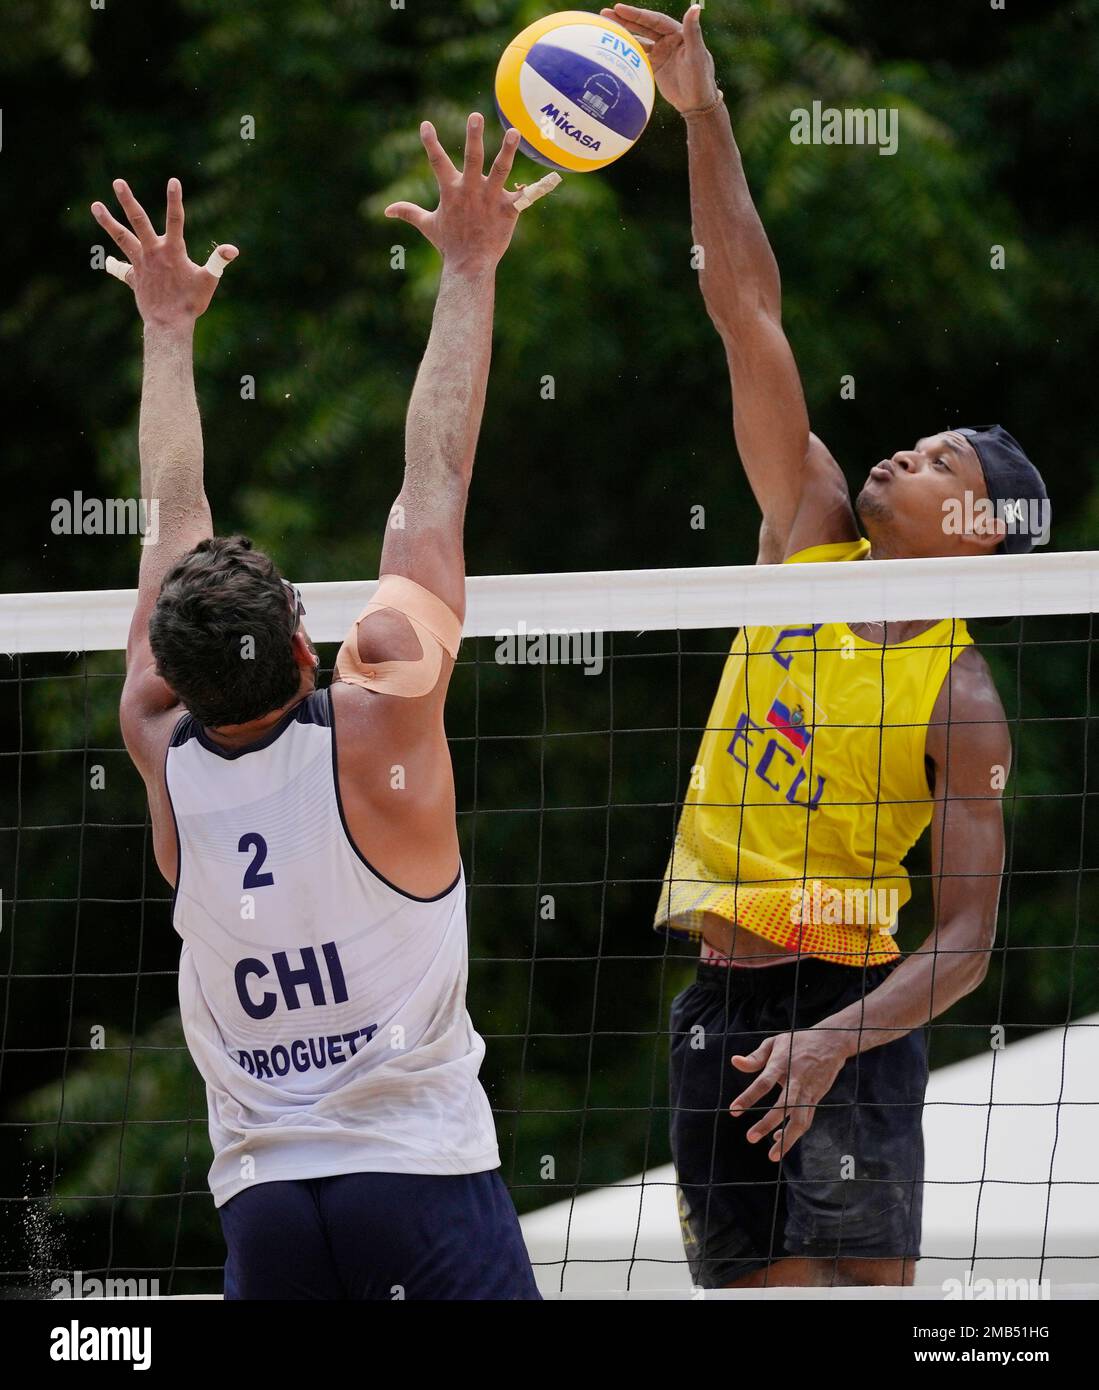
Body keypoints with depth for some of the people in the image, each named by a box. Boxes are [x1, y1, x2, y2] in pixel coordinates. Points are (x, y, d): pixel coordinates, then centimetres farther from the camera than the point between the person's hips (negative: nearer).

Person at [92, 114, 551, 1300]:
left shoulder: (165, 759, 2)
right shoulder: (379, 721, -8)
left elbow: (174, 529, 15)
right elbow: (434, 483, -1)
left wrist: (170, 329, 26)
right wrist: (470, 271, 7)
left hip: (260, 1200, 4)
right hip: (424, 1179, -4)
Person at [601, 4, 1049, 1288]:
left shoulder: (960, 699, -7)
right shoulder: (812, 534, 8)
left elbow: (966, 942, -12)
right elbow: (748, 311, 3)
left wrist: (833, 1039, -28)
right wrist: (702, 115, -3)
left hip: (850, 1007, -6)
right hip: (718, 1001, 6)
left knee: (864, 1283, -14)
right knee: (755, 1281, 4)